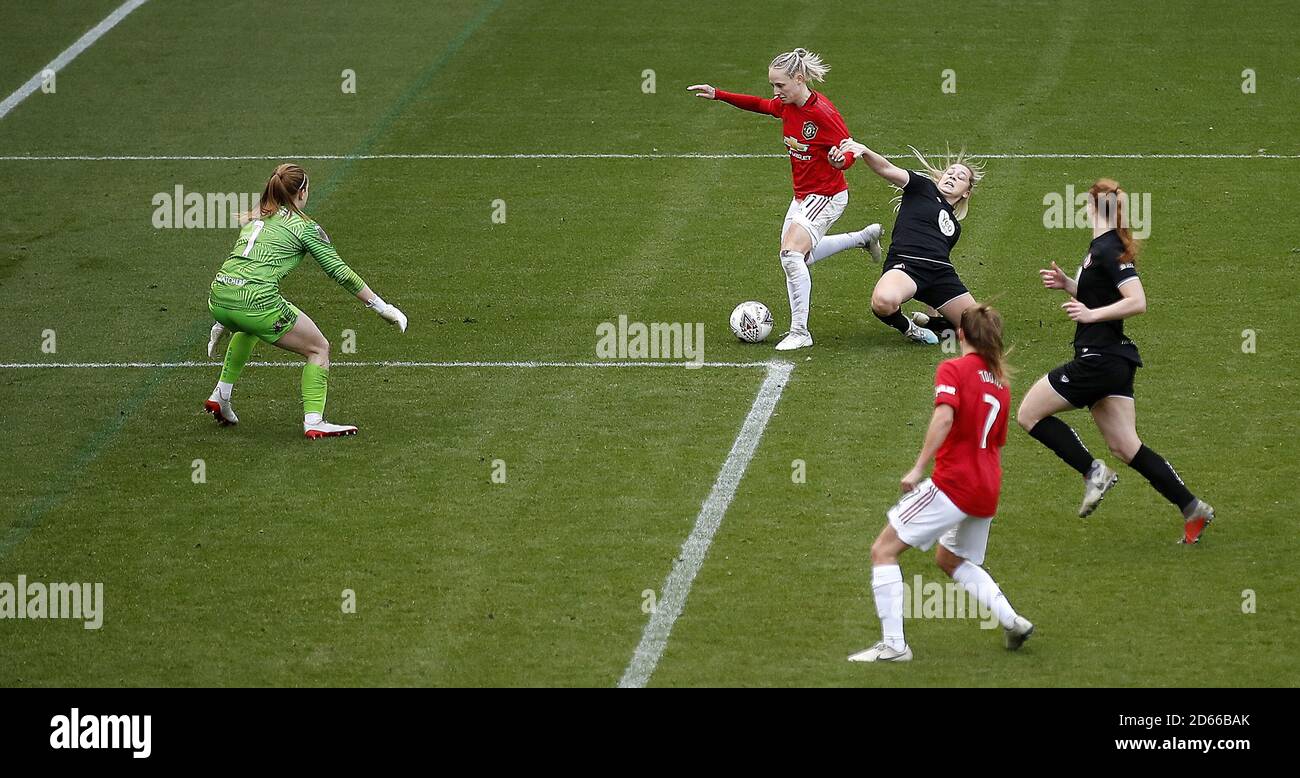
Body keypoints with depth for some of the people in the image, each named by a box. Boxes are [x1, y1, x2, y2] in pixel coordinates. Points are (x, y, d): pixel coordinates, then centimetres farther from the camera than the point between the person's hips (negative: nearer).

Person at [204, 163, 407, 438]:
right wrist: (384, 308, 11)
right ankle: (313, 421, 0)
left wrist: (222, 323, 42)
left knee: (247, 329, 41)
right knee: (319, 349, 10)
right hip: (257, 302, -7)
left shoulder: (255, 219, 24)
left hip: (217, 298, 7)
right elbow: (340, 272, 5)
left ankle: (220, 396, 35)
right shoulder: (304, 227, 6)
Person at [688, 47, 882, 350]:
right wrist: (718, 95, 12)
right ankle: (865, 237, 44)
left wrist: (841, 160, -45)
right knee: (799, 255, 25)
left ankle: (799, 332, -13)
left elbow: (849, 152, -21)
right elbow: (761, 105, 17)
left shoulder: (823, 113, -26)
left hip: (826, 197, -9)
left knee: (792, 254, -23)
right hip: (802, 196, 9)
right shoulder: (787, 105, -3)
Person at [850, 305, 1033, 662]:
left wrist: (918, 468, -23)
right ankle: (1012, 622, 17)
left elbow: (944, 417, -23)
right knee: (951, 559, 30)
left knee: (884, 551, 0)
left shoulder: (953, 370, -5)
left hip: (953, 482, -8)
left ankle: (893, 644, -9)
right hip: (988, 490, 8)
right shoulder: (1001, 381, 15)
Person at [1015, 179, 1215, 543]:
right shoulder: (1102, 247, 14)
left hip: (1098, 360, -10)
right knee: (1127, 447, 8)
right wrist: (1066, 283, 14)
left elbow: (1137, 302, -24)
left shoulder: (1107, 250, -16)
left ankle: (1093, 472, -2)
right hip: (1114, 361, 10)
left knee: (1029, 413, 1)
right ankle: (1192, 508, 4)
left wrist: (1091, 314, -24)